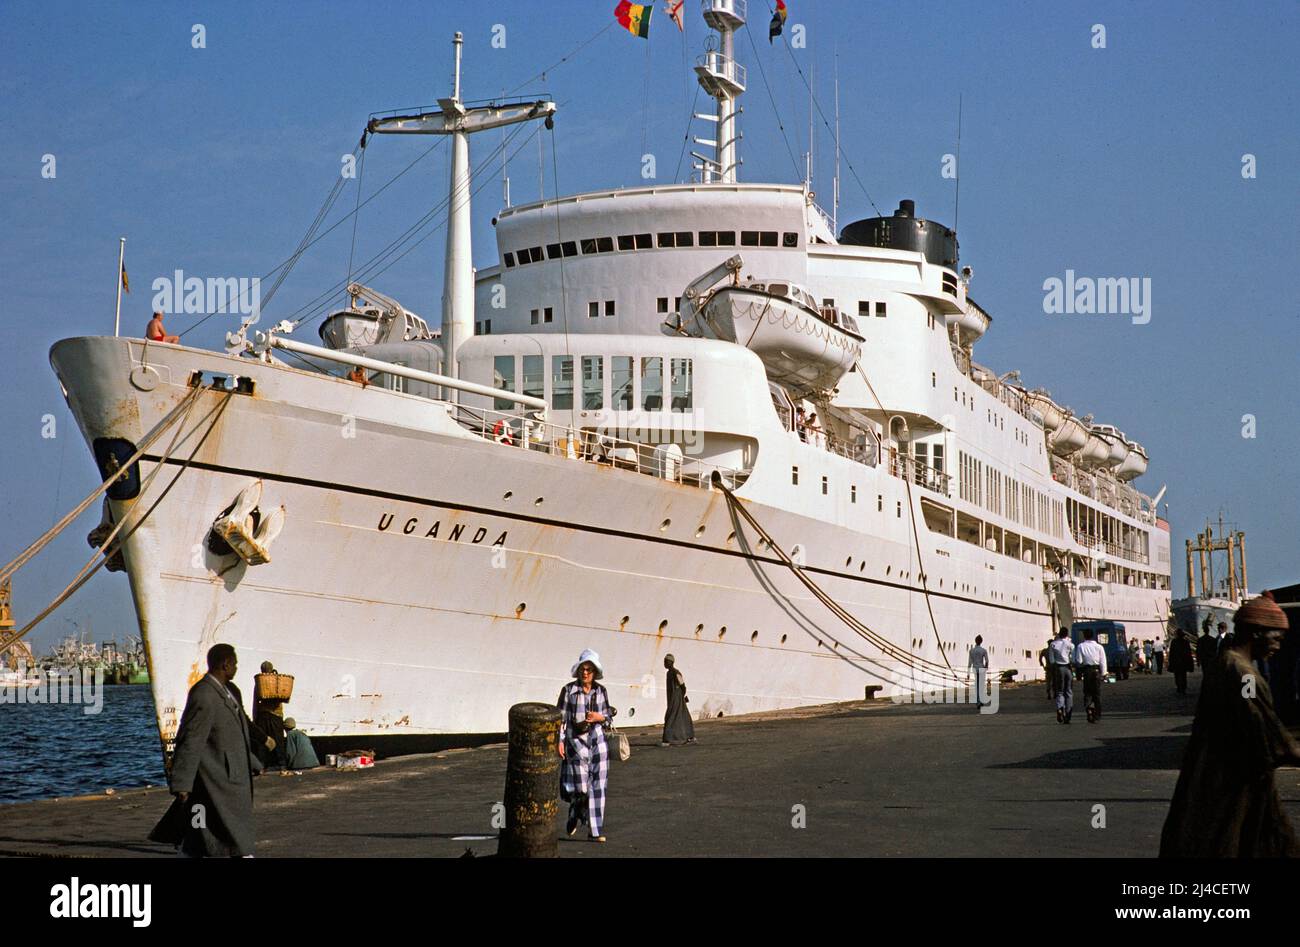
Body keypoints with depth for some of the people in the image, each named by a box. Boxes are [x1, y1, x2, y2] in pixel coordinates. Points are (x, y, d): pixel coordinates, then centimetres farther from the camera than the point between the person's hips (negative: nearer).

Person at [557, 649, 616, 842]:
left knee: (597, 786, -1)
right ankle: (574, 816, 28)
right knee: (580, 785, -4)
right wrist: (559, 740, -9)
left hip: (597, 740, 3)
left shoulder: (600, 691, 5)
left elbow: (608, 715, 13)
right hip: (575, 740, -3)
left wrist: (600, 717, -9)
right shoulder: (569, 690, -4)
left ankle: (595, 830, 4)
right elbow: (561, 717, -3)